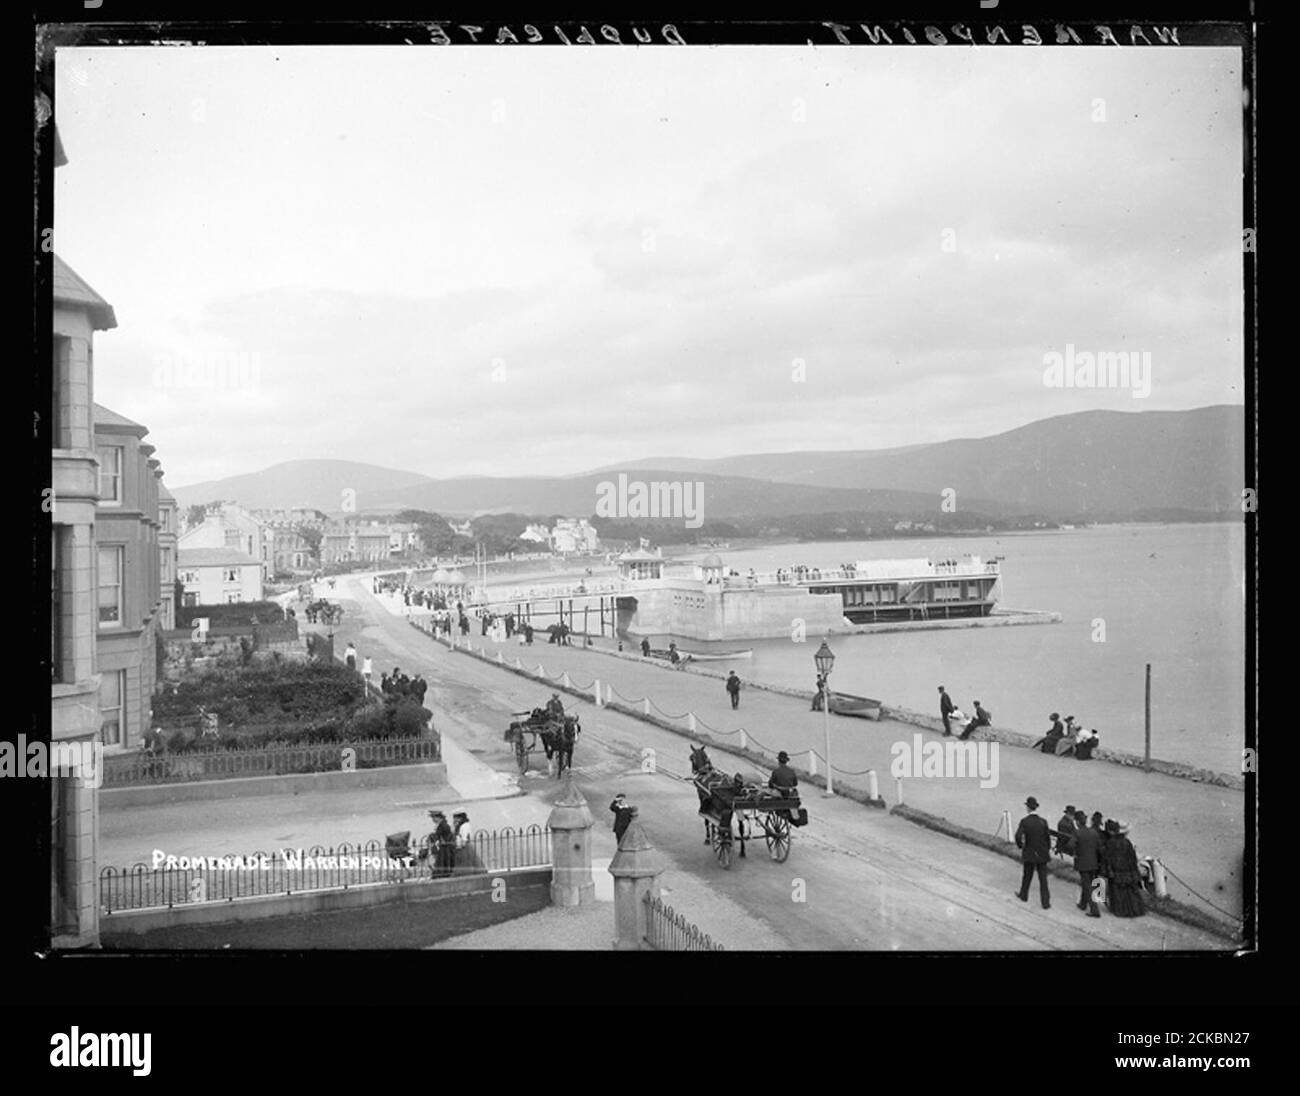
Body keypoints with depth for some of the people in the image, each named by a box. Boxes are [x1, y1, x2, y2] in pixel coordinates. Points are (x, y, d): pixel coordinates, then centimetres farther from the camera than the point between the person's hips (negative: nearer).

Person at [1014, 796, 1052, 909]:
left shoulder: (1024, 821, -14)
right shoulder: (1043, 822, -9)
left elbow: (1018, 836, -23)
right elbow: (1048, 837, -4)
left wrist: (1020, 846, -3)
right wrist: (1048, 850, 11)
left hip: (1029, 854, -1)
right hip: (1042, 854, 1)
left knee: (1027, 875, 19)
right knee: (1043, 878, 6)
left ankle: (1024, 895, 38)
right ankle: (1046, 902, 3)